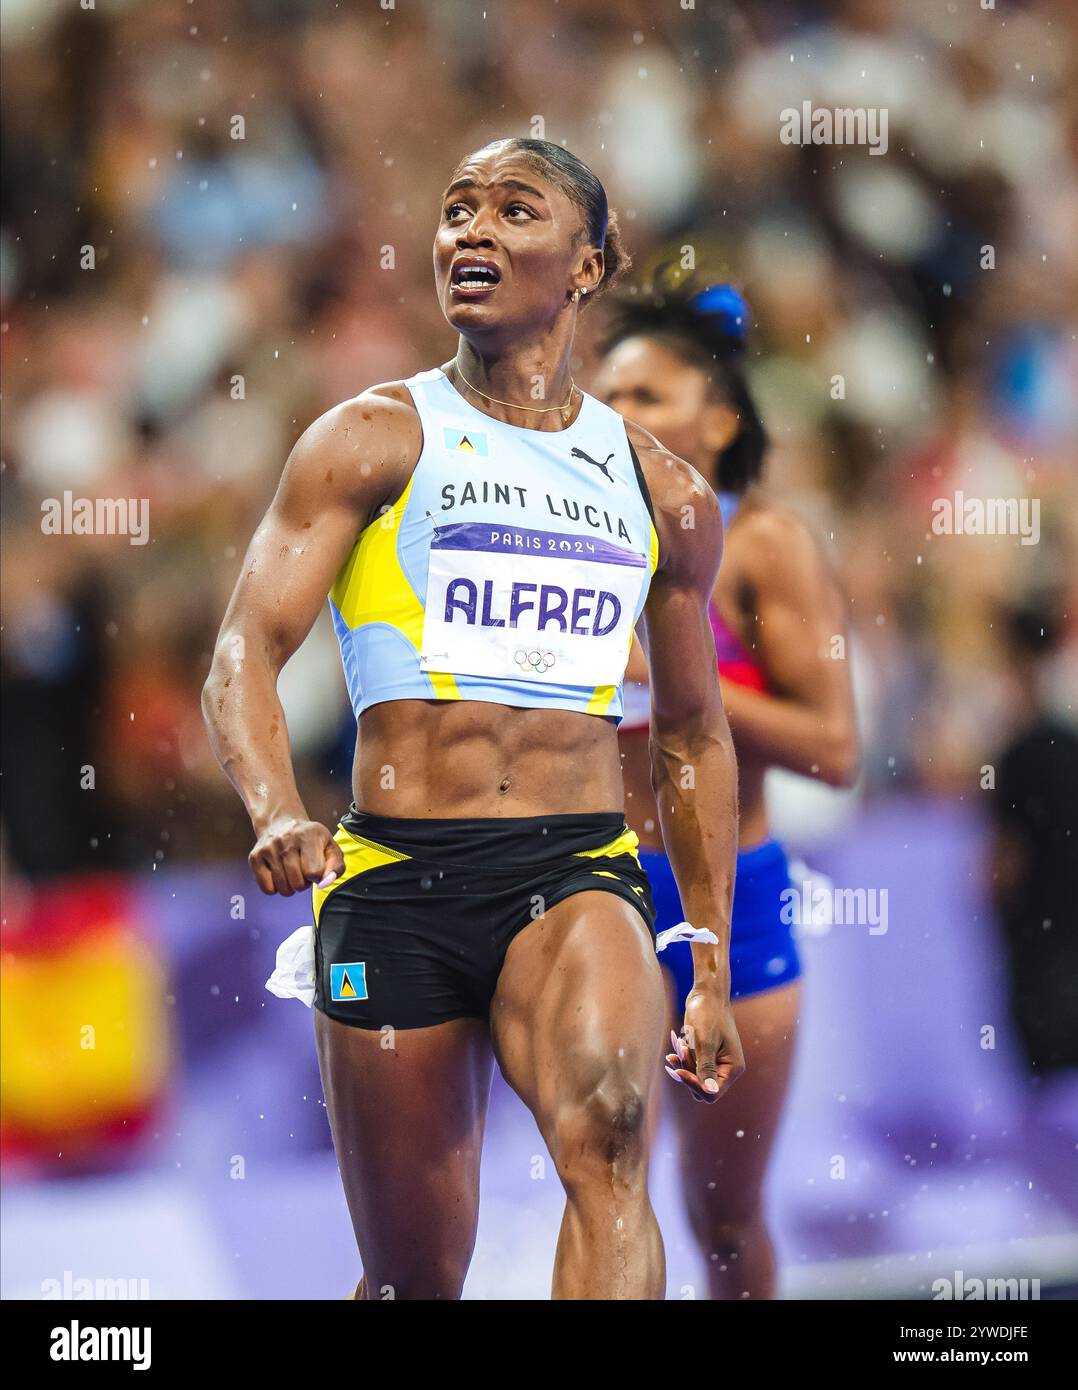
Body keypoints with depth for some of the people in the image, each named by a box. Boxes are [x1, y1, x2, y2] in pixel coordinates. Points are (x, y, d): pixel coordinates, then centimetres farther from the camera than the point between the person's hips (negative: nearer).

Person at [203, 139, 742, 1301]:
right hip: (395, 876, -1)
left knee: (604, 1123, -31)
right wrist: (275, 815, -26)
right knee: (414, 1274, 4)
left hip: (581, 870, 1)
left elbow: (692, 736, 24)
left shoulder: (665, 495, 13)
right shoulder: (372, 441, 4)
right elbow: (244, 654, -6)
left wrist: (713, 964, 21)